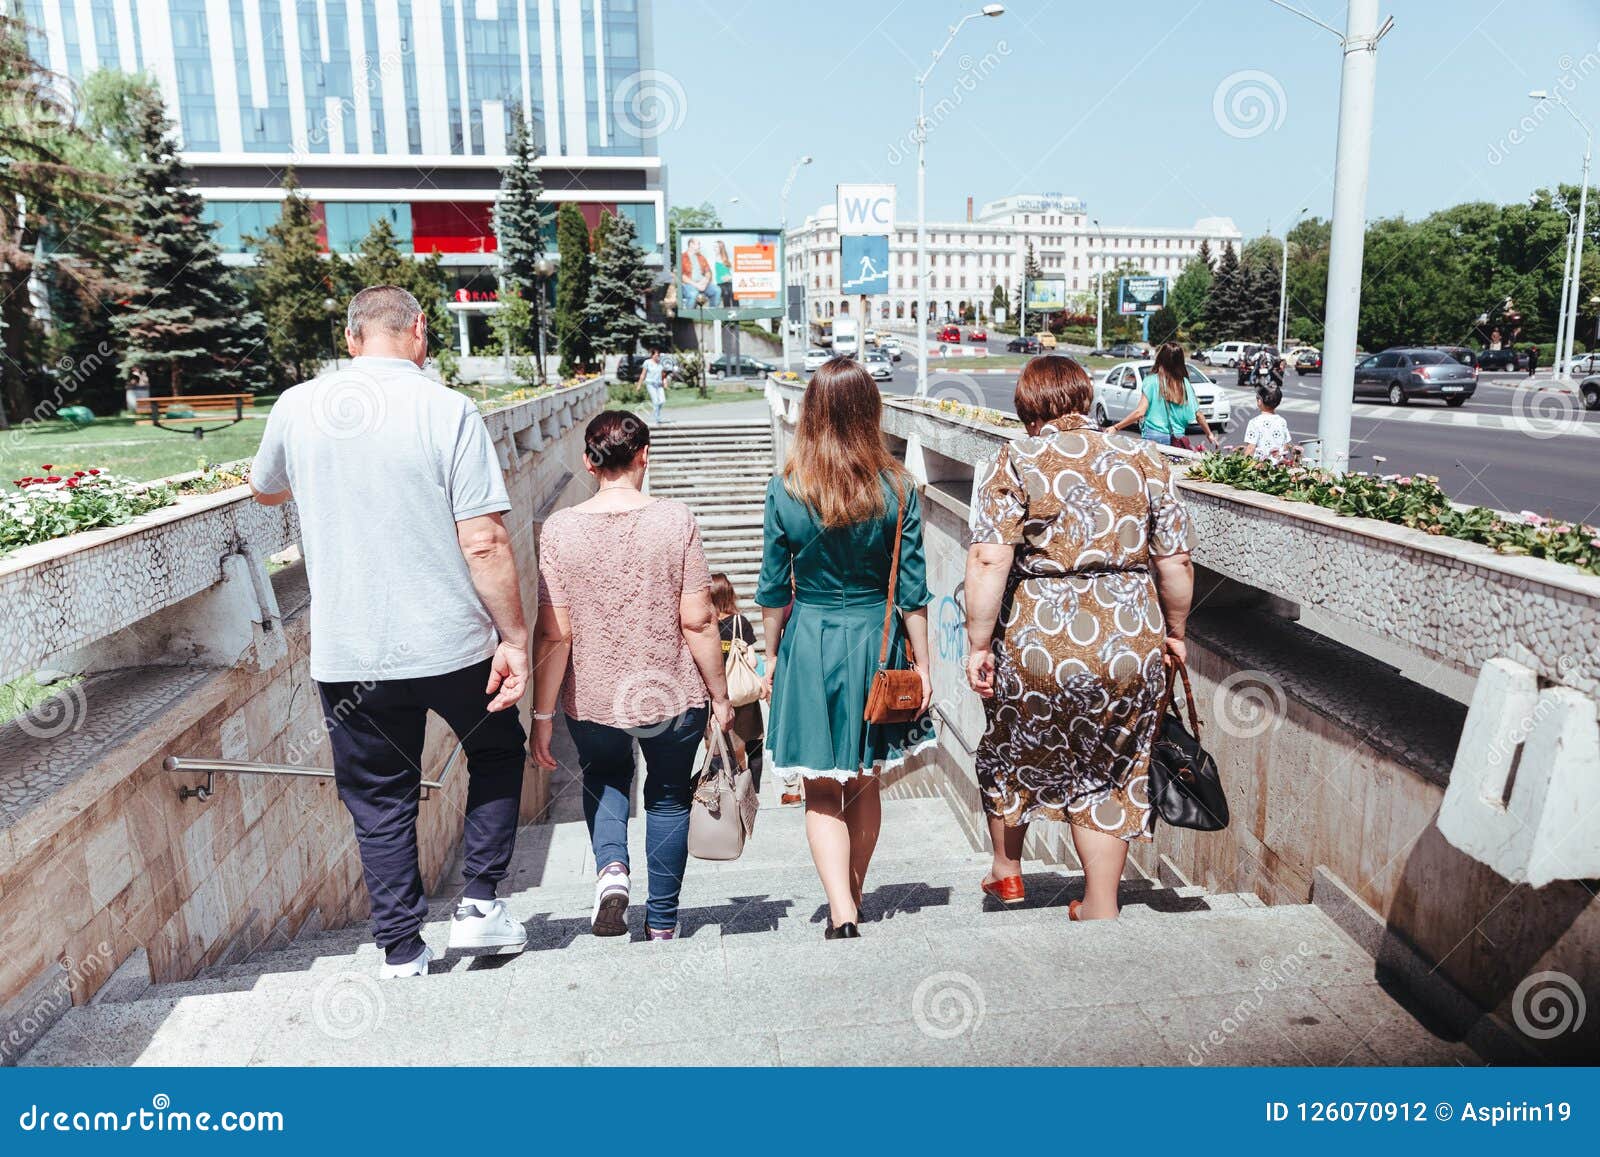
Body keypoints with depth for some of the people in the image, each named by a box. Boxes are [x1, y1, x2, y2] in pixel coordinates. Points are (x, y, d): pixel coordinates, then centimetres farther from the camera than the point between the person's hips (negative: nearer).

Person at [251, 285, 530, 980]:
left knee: (380, 800, 16)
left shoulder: (297, 408, 1)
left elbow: (265, 490, 22)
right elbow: (484, 543, -16)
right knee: (497, 753, 23)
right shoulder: (446, 410, -11)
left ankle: (401, 953, 23)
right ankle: (479, 904, 21)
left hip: (347, 656, 3)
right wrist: (515, 638, -8)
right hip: (451, 645, -2)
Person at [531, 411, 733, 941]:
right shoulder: (675, 519, -10)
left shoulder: (560, 528, -9)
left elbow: (554, 632, -10)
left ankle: (611, 868, 7)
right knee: (668, 798, 20)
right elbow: (698, 620, -11)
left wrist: (542, 714, -1)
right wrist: (720, 696, 0)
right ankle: (662, 923, 29)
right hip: (673, 696, -1)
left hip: (592, 699, 1)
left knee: (604, 779, 30)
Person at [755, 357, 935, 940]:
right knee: (864, 785, 19)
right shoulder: (896, 487, -8)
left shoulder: (785, 489, -9)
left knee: (822, 792, 10)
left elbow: (774, 590, -3)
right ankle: (851, 904, 35)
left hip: (809, 641, -1)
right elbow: (912, 591, -5)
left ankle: (842, 915, -3)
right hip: (876, 642, 2)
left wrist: (772, 654, 10)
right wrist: (921, 663, 4)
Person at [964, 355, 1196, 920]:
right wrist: (1174, 631, 19)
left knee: (1012, 755, 22)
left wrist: (978, 645, -9)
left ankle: (1006, 869, 41)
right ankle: (1100, 906, 25)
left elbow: (989, 562, -15)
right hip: (1132, 647, 3)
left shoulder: (1014, 464, -5)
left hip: (1041, 646, -2)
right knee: (1109, 774, 18)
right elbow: (1175, 562, 5)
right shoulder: (1145, 462, 5)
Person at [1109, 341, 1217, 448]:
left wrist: (1116, 428, -7)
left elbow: (1139, 412, -12)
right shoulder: (1185, 383, 5)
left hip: (1154, 438, -3)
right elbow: (1198, 414, 8)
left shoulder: (1151, 381, -5)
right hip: (1178, 441, 3)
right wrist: (1210, 434, 22)